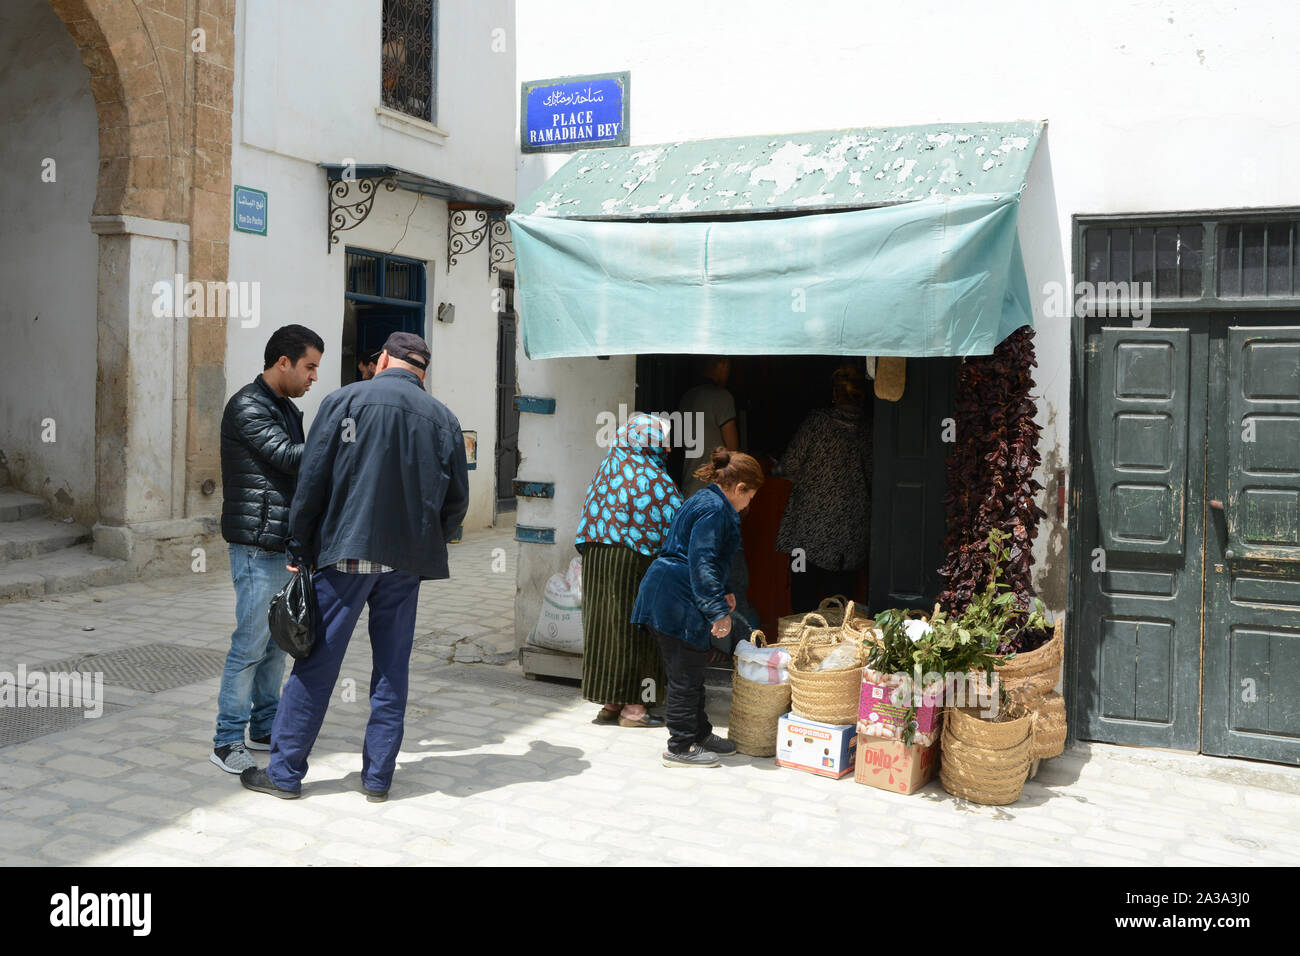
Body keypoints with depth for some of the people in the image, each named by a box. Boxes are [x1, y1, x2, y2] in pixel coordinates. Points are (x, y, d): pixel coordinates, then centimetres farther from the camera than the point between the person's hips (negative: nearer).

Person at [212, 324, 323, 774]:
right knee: (251, 643, -6)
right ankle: (227, 740, 3)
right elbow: (287, 457, -20)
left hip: (284, 544, 9)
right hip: (257, 544, -9)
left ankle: (265, 728, 24)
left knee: (277, 640, 14)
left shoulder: (286, 409, 18)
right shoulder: (247, 407, -11)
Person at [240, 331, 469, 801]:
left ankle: (285, 771, 14)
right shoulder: (443, 419, 6)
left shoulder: (344, 401, -3)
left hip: (345, 551, -2)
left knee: (317, 663, 5)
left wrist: (300, 550, 3)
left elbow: (312, 481, -5)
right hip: (406, 564, 3)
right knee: (392, 668, 11)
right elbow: (457, 500, 7)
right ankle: (378, 776, 17)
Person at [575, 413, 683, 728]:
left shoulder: (609, 465, 9)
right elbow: (677, 520, -9)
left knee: (606, 625, 11)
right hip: (634, 560, -7)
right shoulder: (654, 477, -11)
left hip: (596, 554, 7)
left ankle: (610, 703, 18)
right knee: (636, 630, 1)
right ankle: (633, 707, 5)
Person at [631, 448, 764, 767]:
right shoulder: (714, 509, -16)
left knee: (690, 672, 20)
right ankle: (680, 748, 8)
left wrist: (721, 594, 26)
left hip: (665, 597, 11)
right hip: (678, 601, -11)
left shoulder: (704, 501, 18)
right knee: (686, 676, -1)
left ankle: (699, 732, 33)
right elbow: (701, 562, -23)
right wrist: (719, 611, -23)